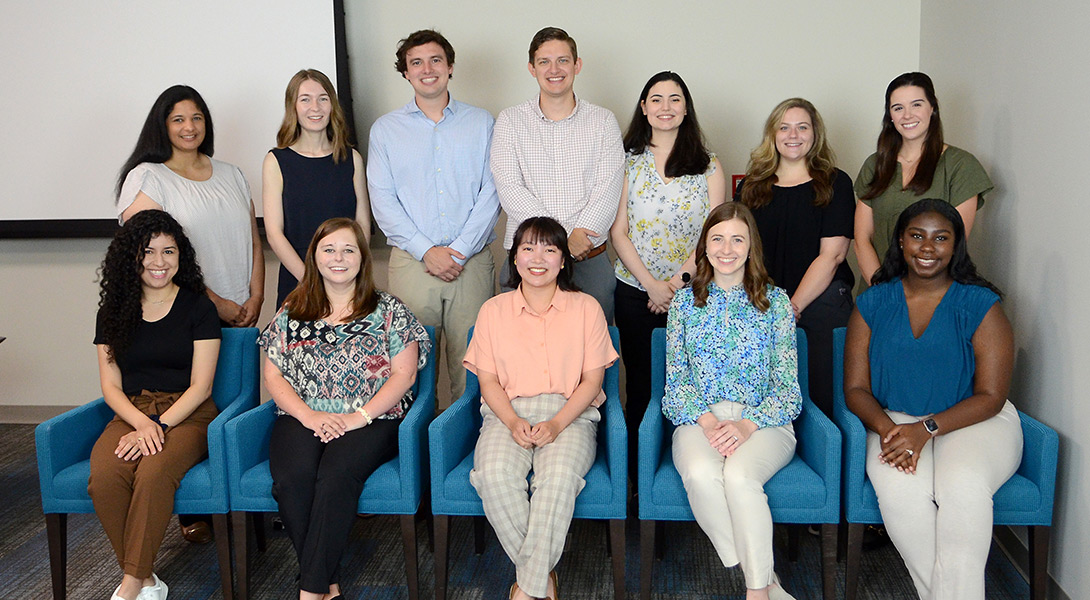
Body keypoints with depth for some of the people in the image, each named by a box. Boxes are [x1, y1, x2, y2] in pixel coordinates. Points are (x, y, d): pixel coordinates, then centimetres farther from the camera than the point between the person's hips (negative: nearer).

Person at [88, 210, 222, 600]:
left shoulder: (198, 307, 2)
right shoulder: (113, 311, 13)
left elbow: (200, 386, -2)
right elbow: (110, 386, 8)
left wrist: (158, 425, -16)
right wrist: (143, 423, -11)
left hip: (187, 415, -3)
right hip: (130, 413, 3)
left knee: (153, 472, -34)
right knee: (104, 476, -29)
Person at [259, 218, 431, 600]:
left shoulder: (388, 311, 9)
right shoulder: (291, 313, 16)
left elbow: (404, 374, 1)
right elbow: (273, 375, 11)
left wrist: (359, 417, -11)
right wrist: (309, 415, -6)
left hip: (370, 421, -2)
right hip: (302, 419, 2)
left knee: (337, 475, -33)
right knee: (292, 478, -29)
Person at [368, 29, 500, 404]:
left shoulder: (481, 124, 11)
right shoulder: (385, 129, 11)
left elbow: (491, 192, 3)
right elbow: (383, 200, 3)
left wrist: (461, 250, -9)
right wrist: (426, 251, -9)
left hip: (472, 261, 0)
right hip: (411, 260, 0)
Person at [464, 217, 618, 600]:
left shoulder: (586, 308, 8)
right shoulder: (493, 310, 12)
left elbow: (592, 380, 3)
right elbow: (488, 380, 8)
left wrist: (556, 424, -13)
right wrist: (513, 422, -12)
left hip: (570, 414, -1)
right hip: (508, 413, 1)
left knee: (559, 476, -34)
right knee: (495, 475, -32)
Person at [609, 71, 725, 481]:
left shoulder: (708, 166, 7)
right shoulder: (627, 161, 6)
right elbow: (618, 231, 1)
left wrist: (677, 283, -12)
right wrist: (651, 284, -10)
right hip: (635, 293, 0)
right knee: (641, 388, 4)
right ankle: (637, 481, 14)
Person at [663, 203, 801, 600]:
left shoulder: (775, 300, 7)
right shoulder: (685, 301, 11)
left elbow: (787, 385, 2)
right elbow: (675, 380, 7)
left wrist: (747, 425, -16)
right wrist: (707, 421, -13)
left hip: (763, 421, -1)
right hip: (699, 419, 1)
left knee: (738, 476, -35)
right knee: (701, 474, -33)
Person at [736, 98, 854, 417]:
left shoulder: (835, 183, 5)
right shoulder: (751, 186, 14)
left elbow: (832, 254, -3)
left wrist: (794, 307, -12)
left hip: (820, 303, -2)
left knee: (819, 394, -6)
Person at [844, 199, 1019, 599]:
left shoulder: (981, 306, -2)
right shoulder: (873, 305, 6)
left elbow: (990, 397, -5)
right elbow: (855, 389, 4)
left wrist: (928, 428, -20)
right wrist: (885, 427, -18)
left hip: (971, 421, -1)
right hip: (896, 420, 1)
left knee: (962, 485, -34)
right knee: (899, 488, -32)